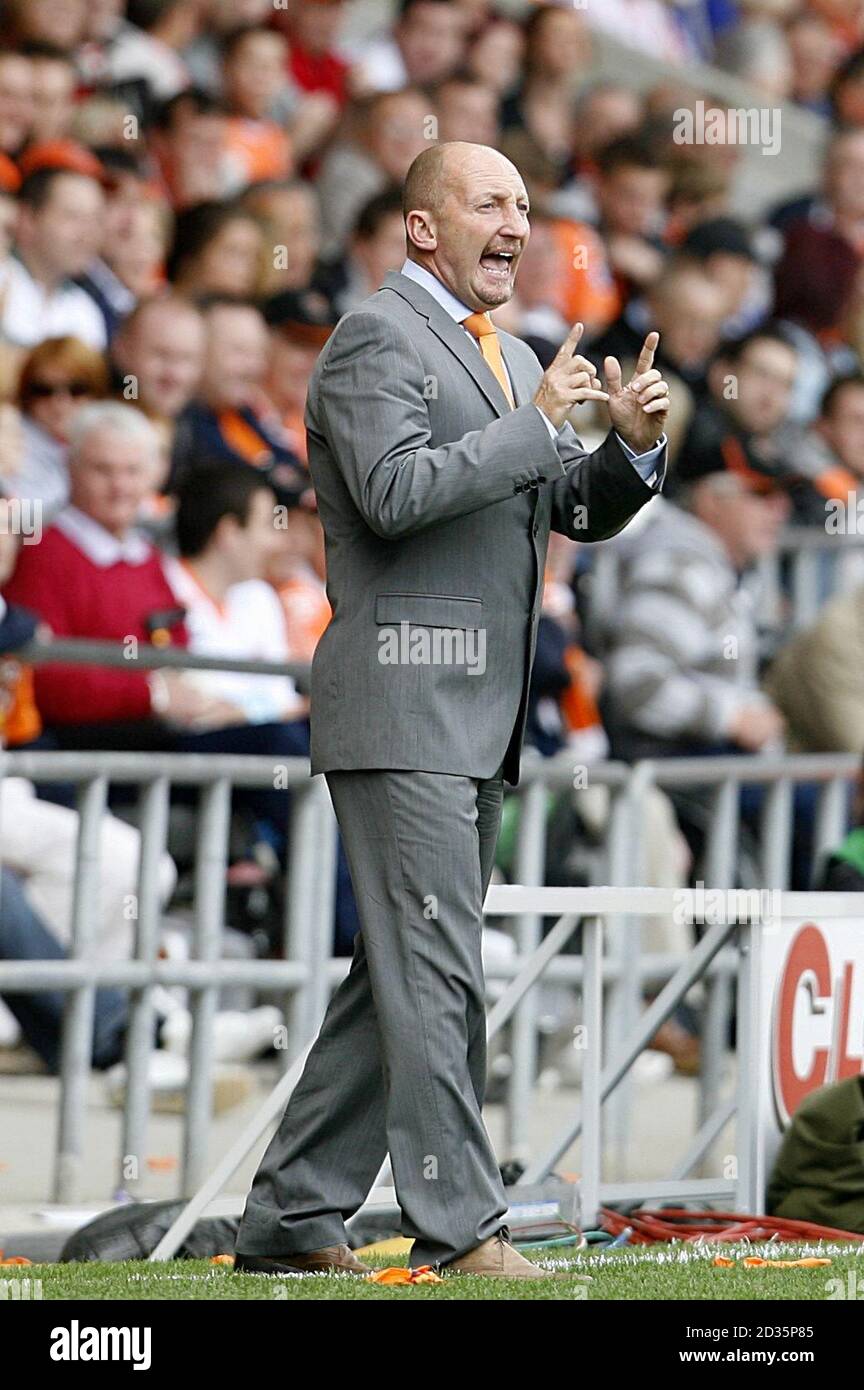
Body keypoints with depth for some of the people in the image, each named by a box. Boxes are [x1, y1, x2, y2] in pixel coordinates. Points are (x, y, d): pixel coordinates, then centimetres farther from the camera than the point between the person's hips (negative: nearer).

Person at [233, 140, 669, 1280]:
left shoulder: (512, 361, 21)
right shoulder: (375, 340, -6)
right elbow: (396, 491, -20)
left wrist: (634, 446, 0)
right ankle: (460, 1228, -11)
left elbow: (581, 511, 20)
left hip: (478, 717, 9)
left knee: (401, 976, 10)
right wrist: (536, 422, -17)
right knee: (434, 973, -11)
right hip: (403, 700, -9)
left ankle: (290, 1220, 16)